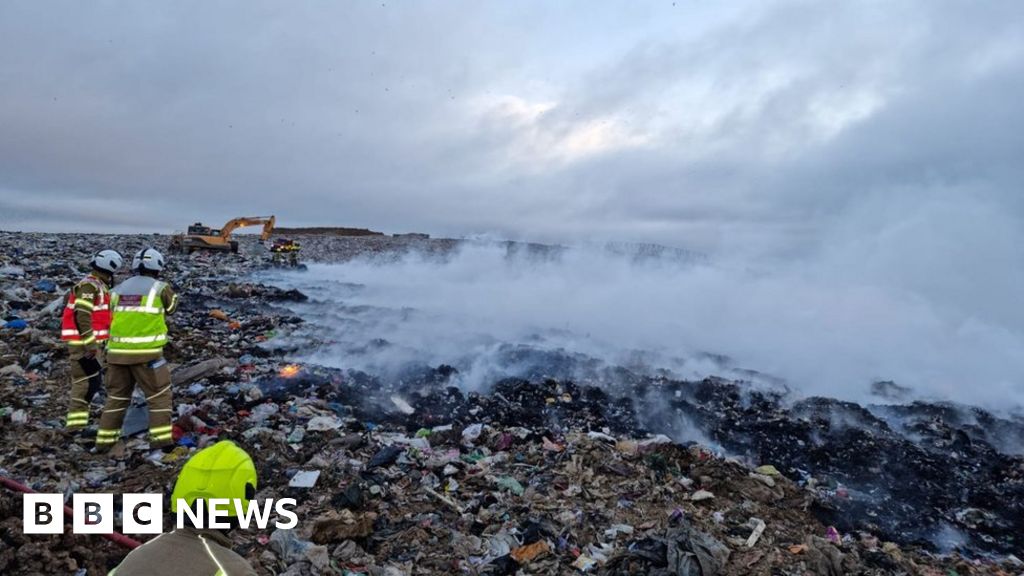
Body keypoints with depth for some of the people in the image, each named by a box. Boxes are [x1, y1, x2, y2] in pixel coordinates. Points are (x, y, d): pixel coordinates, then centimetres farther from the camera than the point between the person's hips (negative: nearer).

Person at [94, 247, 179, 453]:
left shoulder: (118, 289, 11)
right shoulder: (159, 288, -4)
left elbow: (112, 316, 18)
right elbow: (171, 307, 14)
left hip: (118, 351, 5)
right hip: (147, 352, -5)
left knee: (116, 396, 17)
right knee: (159, 394, 4)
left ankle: (104, 440, 22)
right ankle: (161, 438, 0)